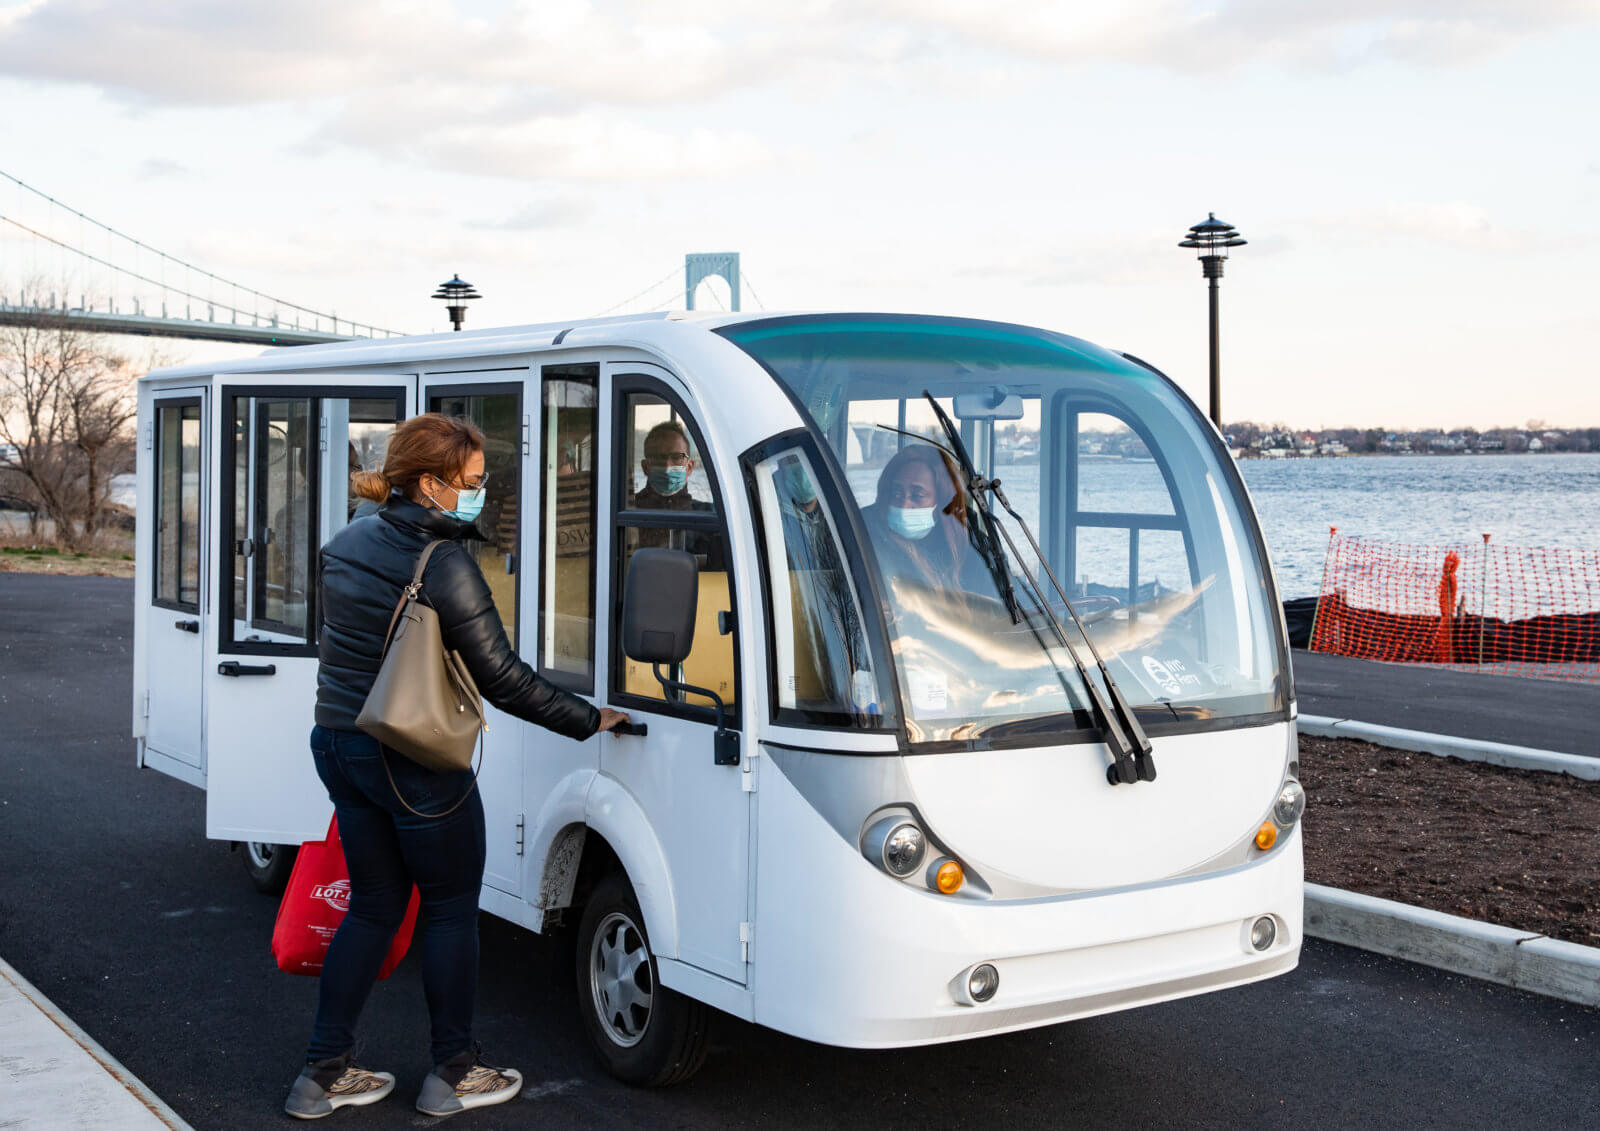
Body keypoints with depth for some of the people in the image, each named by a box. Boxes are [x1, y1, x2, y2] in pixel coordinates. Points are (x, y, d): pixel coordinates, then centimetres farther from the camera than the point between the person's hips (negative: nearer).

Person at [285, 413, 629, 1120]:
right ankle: (452, 1073, 19)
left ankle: (323, 1073, 20)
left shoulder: (345, 546, 6)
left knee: (374, 905, 17)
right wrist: (588, 720, -6)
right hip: (416, 763, -7)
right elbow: (502, 678, -15)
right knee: (450, 908, 9)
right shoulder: (445, 566, -18)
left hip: (338, 743, 8)